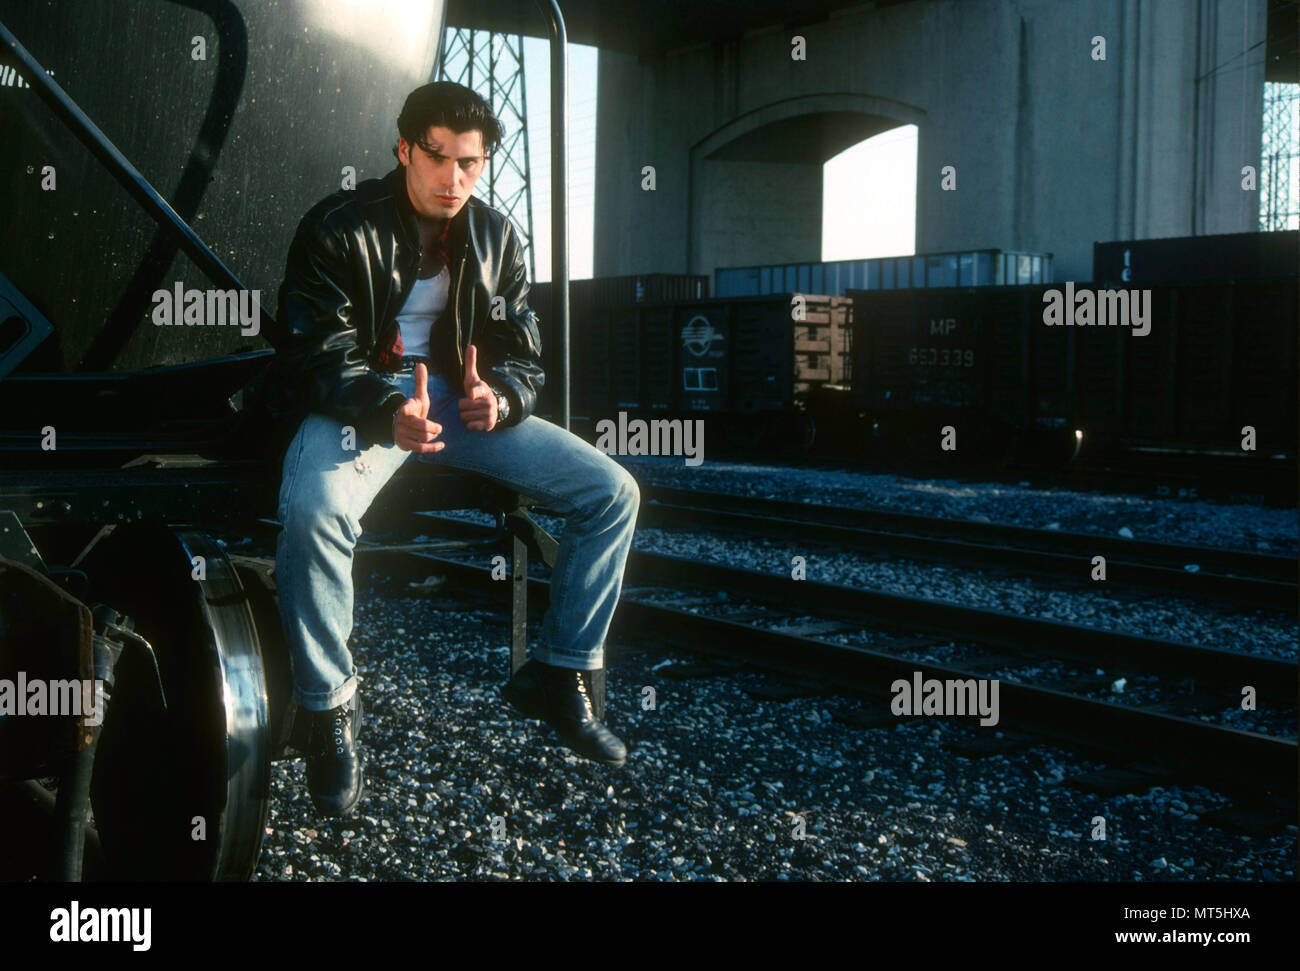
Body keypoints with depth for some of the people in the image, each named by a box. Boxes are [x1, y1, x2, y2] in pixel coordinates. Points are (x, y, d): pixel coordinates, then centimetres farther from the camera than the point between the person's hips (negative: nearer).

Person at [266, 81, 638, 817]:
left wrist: (499, 396, -18)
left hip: (460, 397, 5)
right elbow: (312, 359, -13)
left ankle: (560, 675, 5)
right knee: (313, 508, -39)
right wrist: (388, 412, -34)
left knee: (613, 492, -9)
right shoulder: (338, 229, -7)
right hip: (361, 399, -4)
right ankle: (332, 708, -17)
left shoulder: (497, 238, 8)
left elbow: (525, 360, 8)